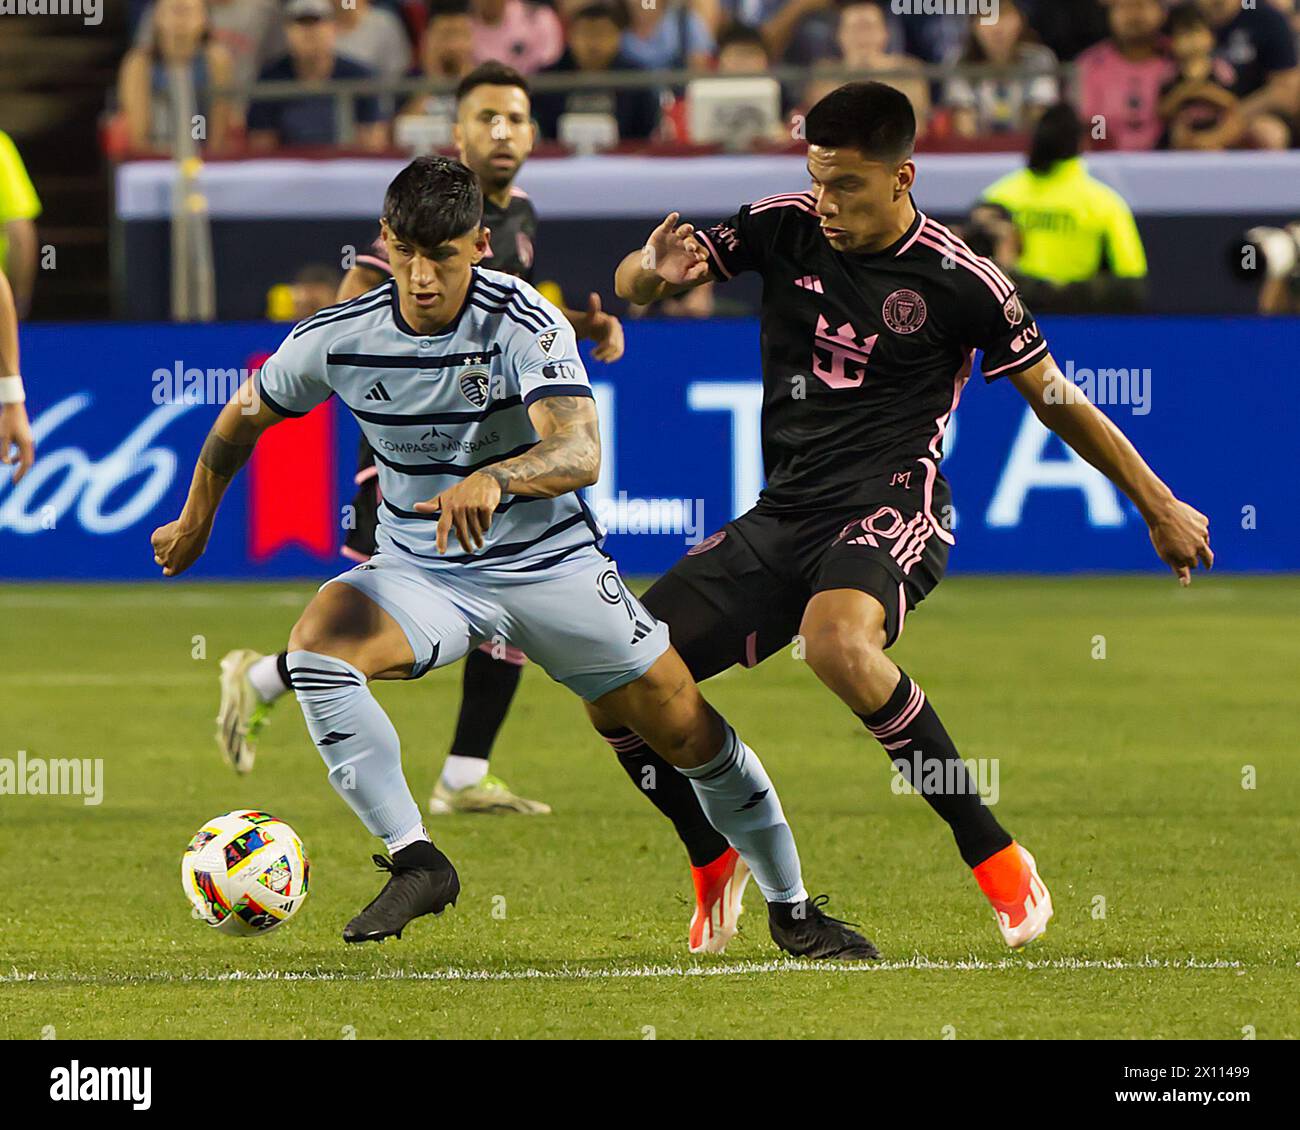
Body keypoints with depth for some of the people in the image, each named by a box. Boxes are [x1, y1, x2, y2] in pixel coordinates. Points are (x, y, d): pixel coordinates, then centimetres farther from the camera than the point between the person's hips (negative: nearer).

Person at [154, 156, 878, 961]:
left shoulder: (526, 324, -21)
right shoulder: (337, 340, -11)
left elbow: (581, 453, -36)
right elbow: (246, 416, 9)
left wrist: (492, 480, -55)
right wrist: (196, 520, 19)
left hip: (552, 562, -2)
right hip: (421, 572, 2)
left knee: (694, 736, -2)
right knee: (317, 644, -30)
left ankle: (792, 910, 21)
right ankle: (414, 861, -21)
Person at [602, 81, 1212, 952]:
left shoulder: (961, 283, -8)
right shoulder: (783, 228, 3)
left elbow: (1056, 398, 3)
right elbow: (634, 286, 9)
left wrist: (1161, 510, 9)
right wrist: (656, 269, -16)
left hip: (891, 506, -6)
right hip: (783, 514, 6)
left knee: (838, 643, -40)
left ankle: (995, 858, -27)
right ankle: (718, 866, 21)